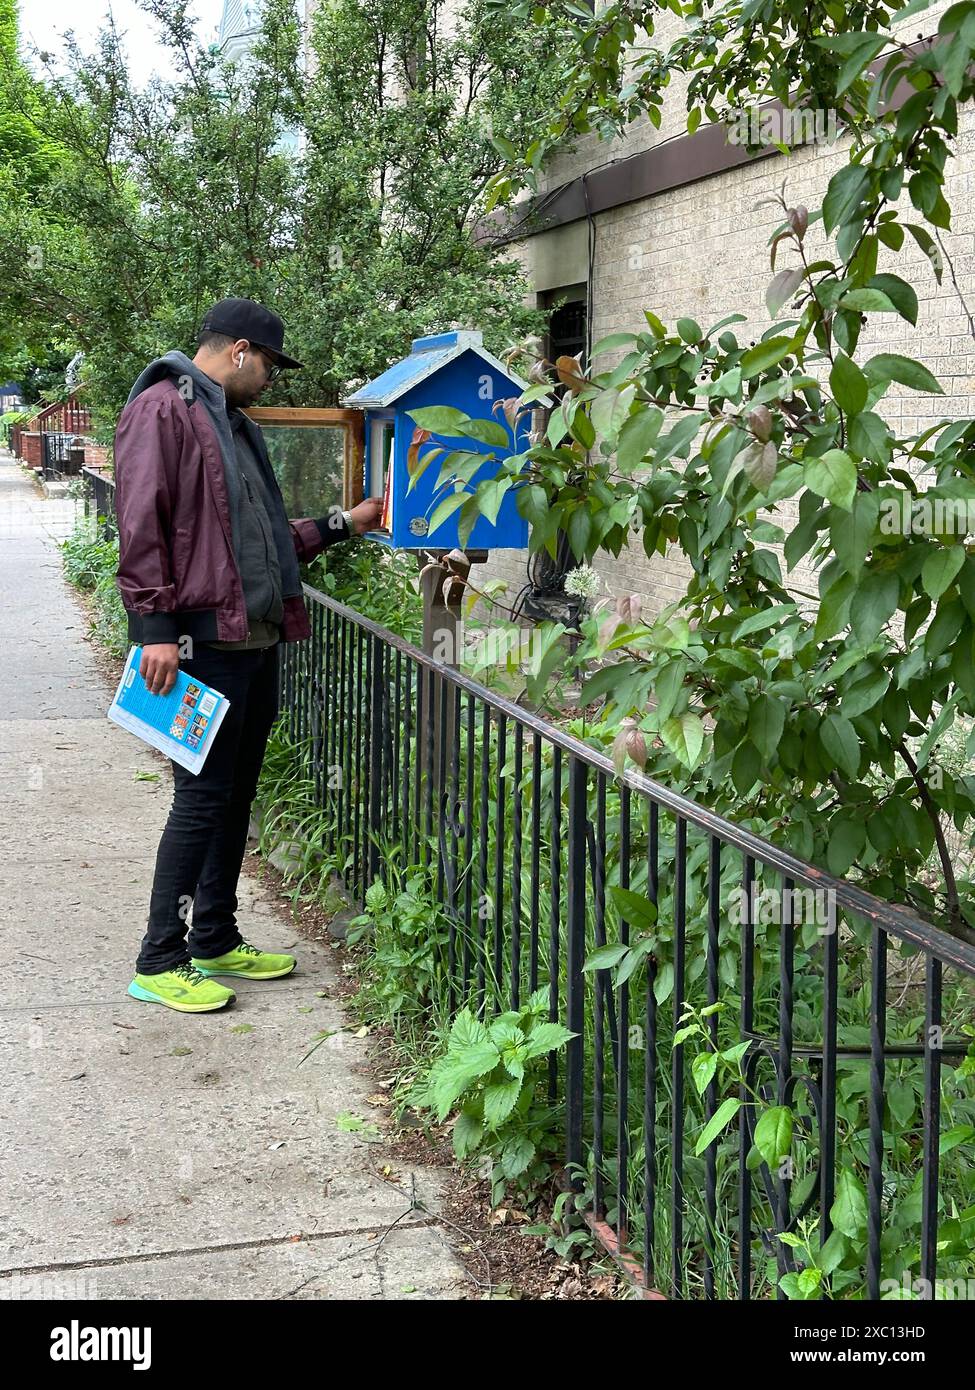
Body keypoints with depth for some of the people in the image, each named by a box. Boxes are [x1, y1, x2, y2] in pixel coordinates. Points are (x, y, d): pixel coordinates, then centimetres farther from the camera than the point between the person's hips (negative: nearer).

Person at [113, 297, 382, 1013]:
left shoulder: (239, 426, 22)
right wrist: (155, 626, -21)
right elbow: (141, 524, -16)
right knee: (202, 800, -6)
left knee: (236, 797, 14)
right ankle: (160, 962, 4)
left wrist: (345, 523, 24)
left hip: (257, 642, 9)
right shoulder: (164, 409, -7)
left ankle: (216, 942, 25)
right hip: (202, 645, -9)